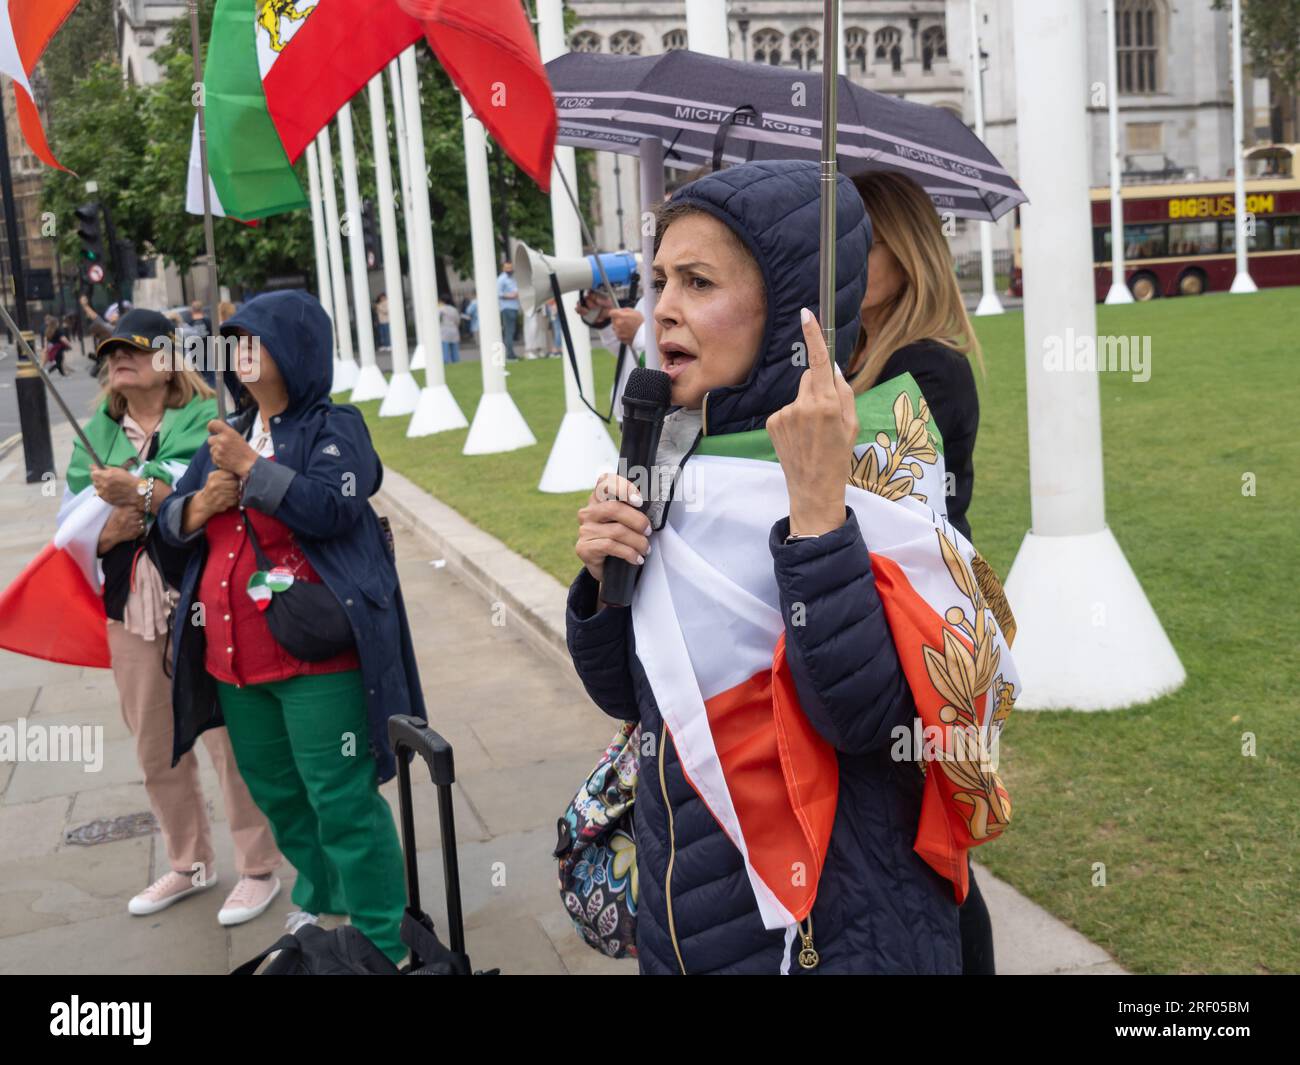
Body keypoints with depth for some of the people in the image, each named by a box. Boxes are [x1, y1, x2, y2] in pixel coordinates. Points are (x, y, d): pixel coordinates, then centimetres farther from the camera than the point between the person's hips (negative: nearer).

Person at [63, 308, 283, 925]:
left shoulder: (205, 420, -5)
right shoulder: (96, 434, 12)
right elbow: (74, 529, 6)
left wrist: (139, 491, -24)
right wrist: (114, 526, -13)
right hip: (132, 613, 6)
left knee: (231, 743, 1)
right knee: (156, 752, 16)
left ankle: (258, 870, 18)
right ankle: (189, 863, 35)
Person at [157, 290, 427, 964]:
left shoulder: (333, 427, -4)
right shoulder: (226, 437, 16)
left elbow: (332, 508, -21)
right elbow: (171, 520, 17)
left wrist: (250, 466, -19)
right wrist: (199, 505, -5)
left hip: (316, 654, -7)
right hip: (234, 658, 8)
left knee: (341, 799, -5)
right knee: (276, 793, 19)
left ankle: (382, 939, 7)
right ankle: (321, 898, 40)